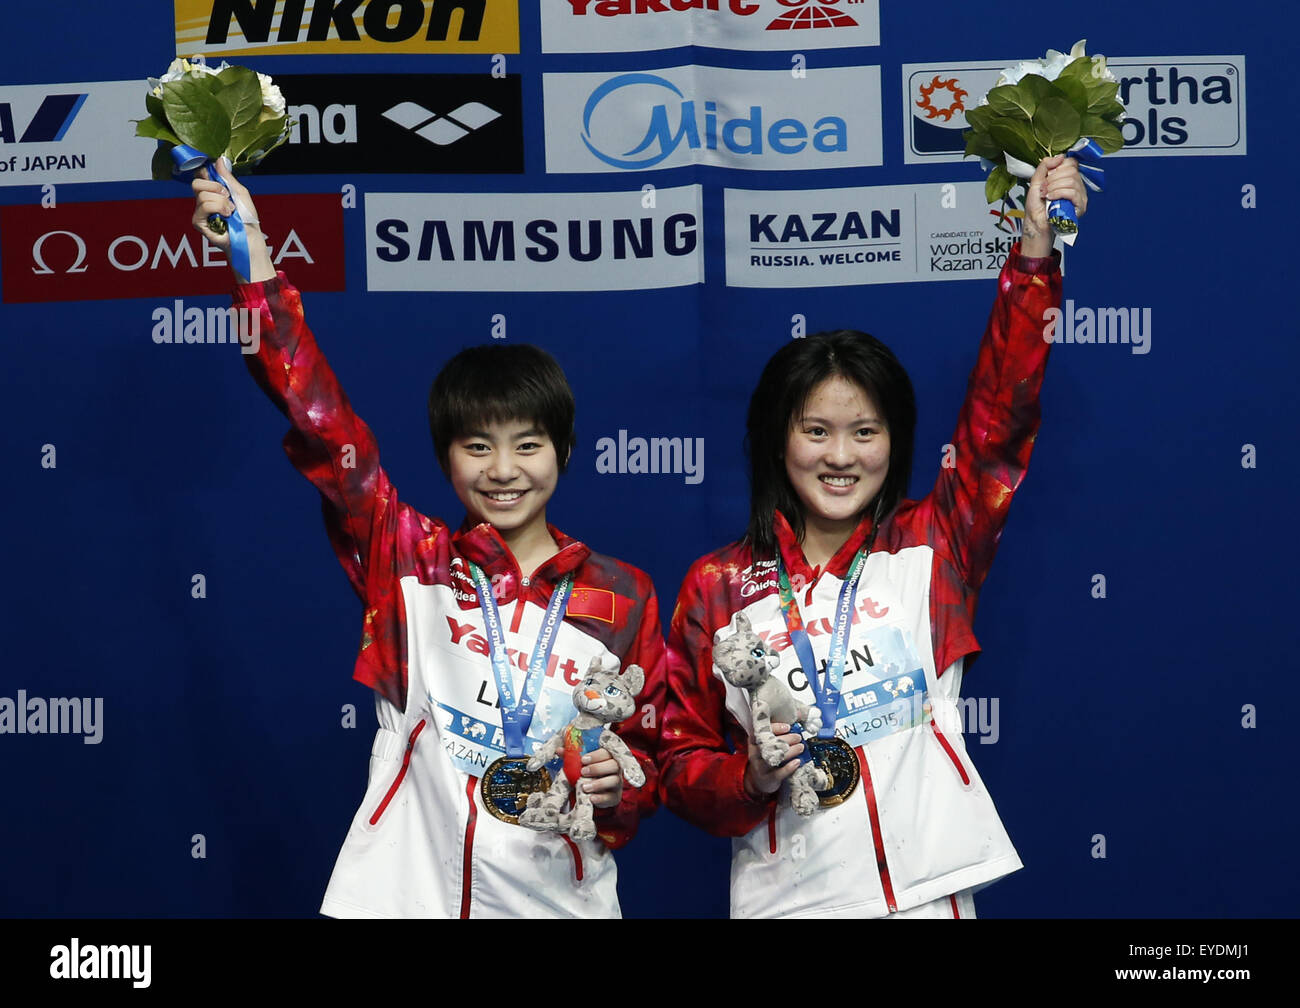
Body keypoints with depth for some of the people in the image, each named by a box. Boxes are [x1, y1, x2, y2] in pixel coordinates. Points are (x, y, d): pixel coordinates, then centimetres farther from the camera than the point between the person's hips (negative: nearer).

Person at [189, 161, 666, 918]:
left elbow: (652, 750, 10)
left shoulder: (622, 596, 2)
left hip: (559, 898, 1)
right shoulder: (411, 563, 0)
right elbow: (322, 425, -8)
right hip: (408, 891, 0)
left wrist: (617, 784, -12)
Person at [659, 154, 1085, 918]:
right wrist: (751, 779, -15)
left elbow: (1001, 412, -6)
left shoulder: (930, 551, 2)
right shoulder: (719, 587, 1)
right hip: (787, 896, 0)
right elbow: (683, 763, 6)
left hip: (928, 890, 0)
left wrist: (1036, 252, -12)